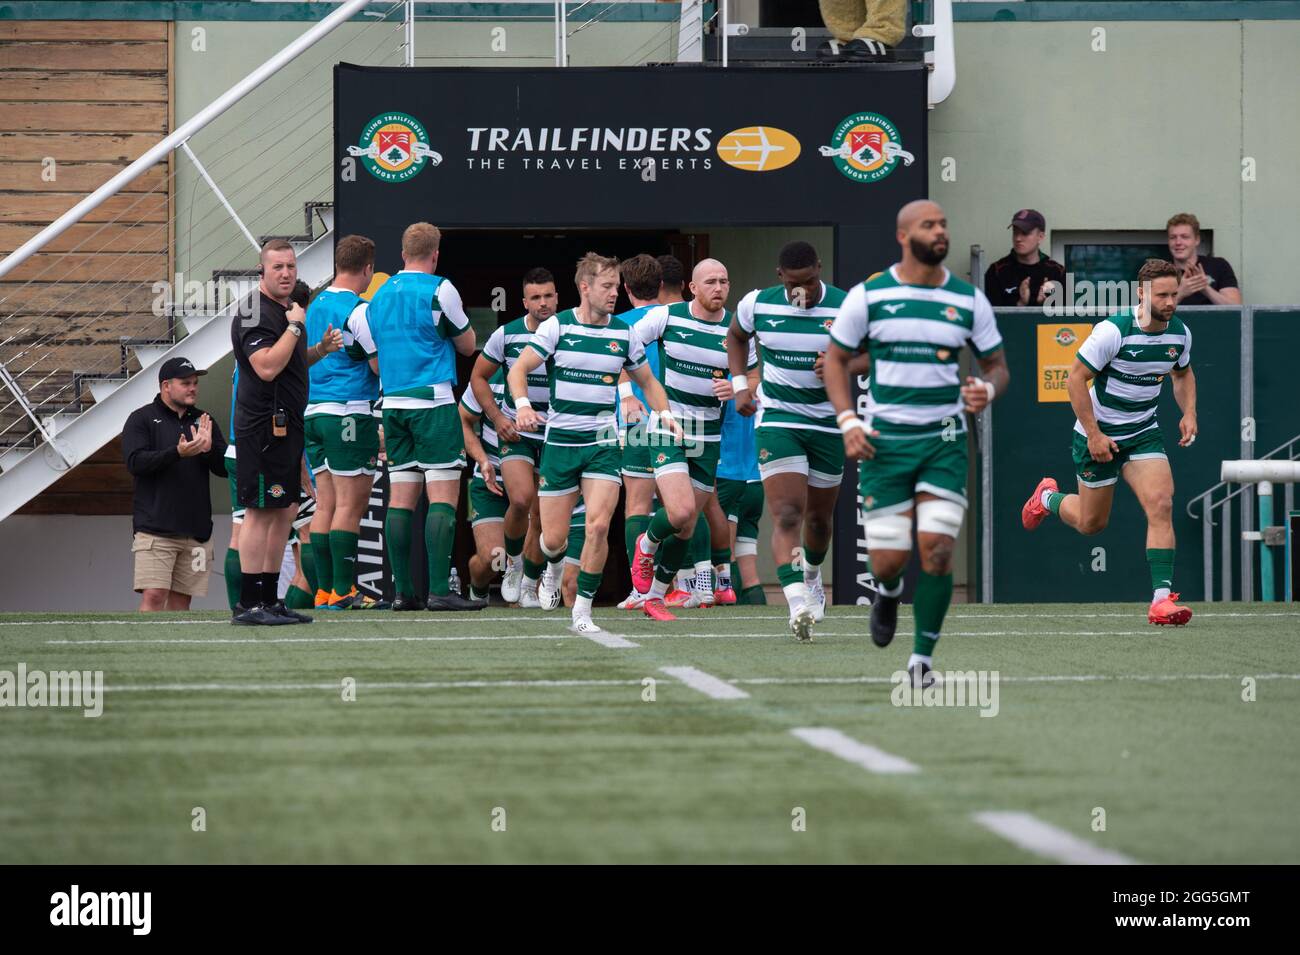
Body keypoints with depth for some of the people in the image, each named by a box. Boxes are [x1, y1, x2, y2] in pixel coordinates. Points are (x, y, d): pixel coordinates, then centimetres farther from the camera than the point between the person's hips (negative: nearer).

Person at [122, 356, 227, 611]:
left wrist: (208, 449, -9)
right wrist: (177, 453, -22)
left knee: (181, 599, 4)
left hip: (196, 530, 5)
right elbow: (135, 462, -11)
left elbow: (225, 468, 12)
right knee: (154, 596, -16)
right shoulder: (141, 419, 4)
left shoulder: (204, 422, 17)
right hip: (155, 528, -5)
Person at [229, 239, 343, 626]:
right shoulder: (256, 312, -14)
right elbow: (267, 366, -24)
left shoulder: (286, 308, 18)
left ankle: (269, 600, 17)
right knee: (259, 511, -10)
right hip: (262, 426, -10)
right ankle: (248, 604, -10)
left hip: (285, 426, 10)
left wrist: (321, 349, 13)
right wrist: (295, 326, -18)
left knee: (283, 511, 12)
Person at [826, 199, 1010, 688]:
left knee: (936, 548, -13)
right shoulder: (868, 296, -1)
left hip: (944, 440, 1)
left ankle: (922, 657, 0)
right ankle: (888, 593, 35)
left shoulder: (969, 300, 3)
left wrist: (988, 389, -13)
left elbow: (998, 366, 11)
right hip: (884, 441, -1)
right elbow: (836, 359, 7)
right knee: (888, 560, -3)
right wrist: (848, 421, -6)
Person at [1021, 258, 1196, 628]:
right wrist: (1094, 433, -19)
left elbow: (1183, 374, 17)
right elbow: (1076, 379, -18)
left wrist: (1189, 412, -1)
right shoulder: (1113, 331, -24)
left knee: (1161, 504, -18)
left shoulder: (1179, 332, -5)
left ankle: (1162, 599, -20)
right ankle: (1048, 497, 45)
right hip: (1098, 434, -4)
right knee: (1091, 523, 10)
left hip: (1143, 432, 4)